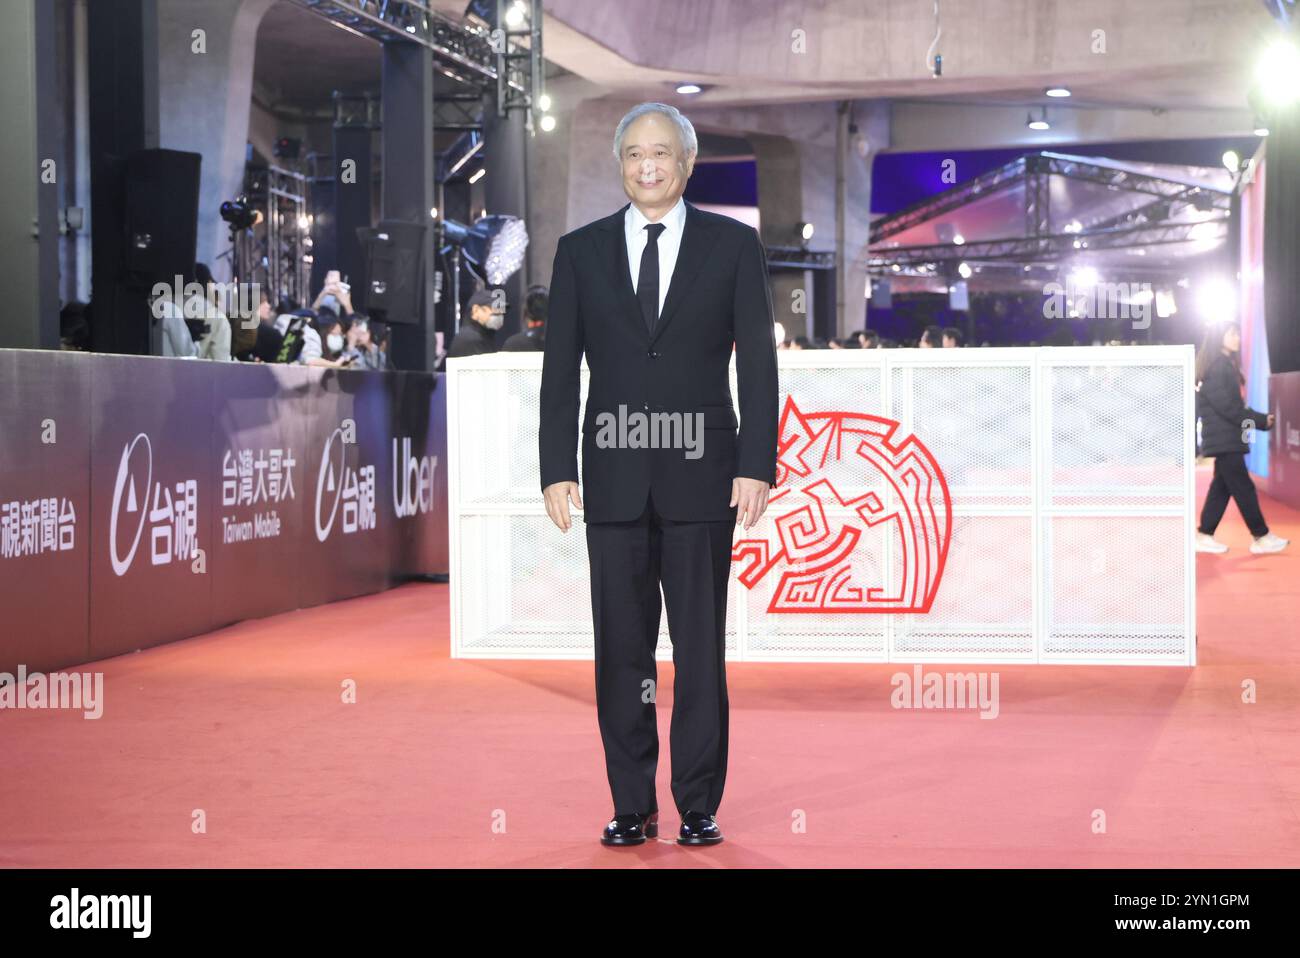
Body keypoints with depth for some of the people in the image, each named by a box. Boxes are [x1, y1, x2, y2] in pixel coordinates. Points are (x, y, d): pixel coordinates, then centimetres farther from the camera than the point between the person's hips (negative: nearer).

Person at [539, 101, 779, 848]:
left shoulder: (733, 244, 4)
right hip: (614, 478, 2)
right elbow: (560, 371, 6)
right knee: (621, 650, 4)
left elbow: (758, 363, 1)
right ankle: (633, 807, 13)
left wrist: (757, 467, -8)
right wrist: (557, 470, -2)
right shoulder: (581, 251, 8)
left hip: (701, 476, -1)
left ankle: (699, 806, 11)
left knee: (701, 648, 2)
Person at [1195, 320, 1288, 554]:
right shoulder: (1215, 367, -13)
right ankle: (1262, 537, -3)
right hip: (1224, 438, -10)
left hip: (1226, 438, 10)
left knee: (1222, 487, 9)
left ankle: (1204, 536, 11)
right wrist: (1259, 420, -15)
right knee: (1243, 488, -6)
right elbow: (1226, 405, -19)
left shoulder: (1225, 365, 18)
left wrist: (1261, 419, 5)